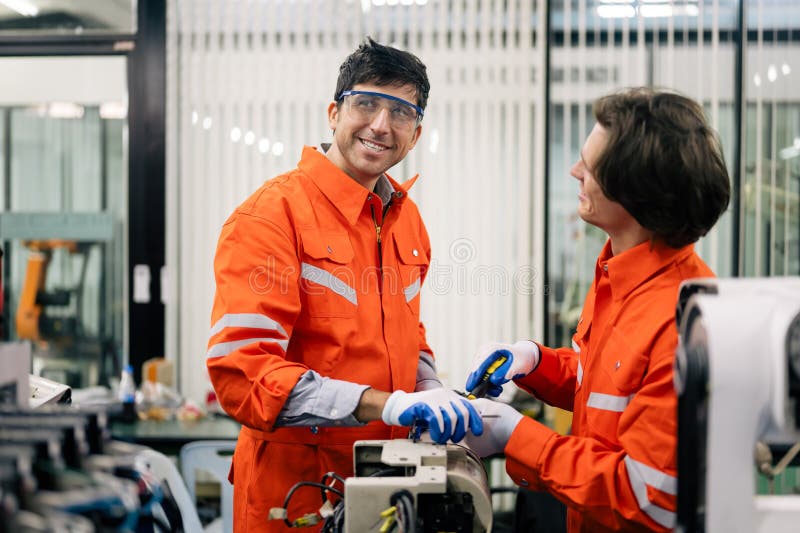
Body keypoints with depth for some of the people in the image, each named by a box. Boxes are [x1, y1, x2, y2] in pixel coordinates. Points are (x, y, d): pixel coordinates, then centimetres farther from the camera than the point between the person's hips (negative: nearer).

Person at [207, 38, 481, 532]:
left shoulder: (406, 217, 8)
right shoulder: (269, 216, -17)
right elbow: (240, 370, -26)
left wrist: (433, 395, 0)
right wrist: (382, 403, -32)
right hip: (295, 480, -7)